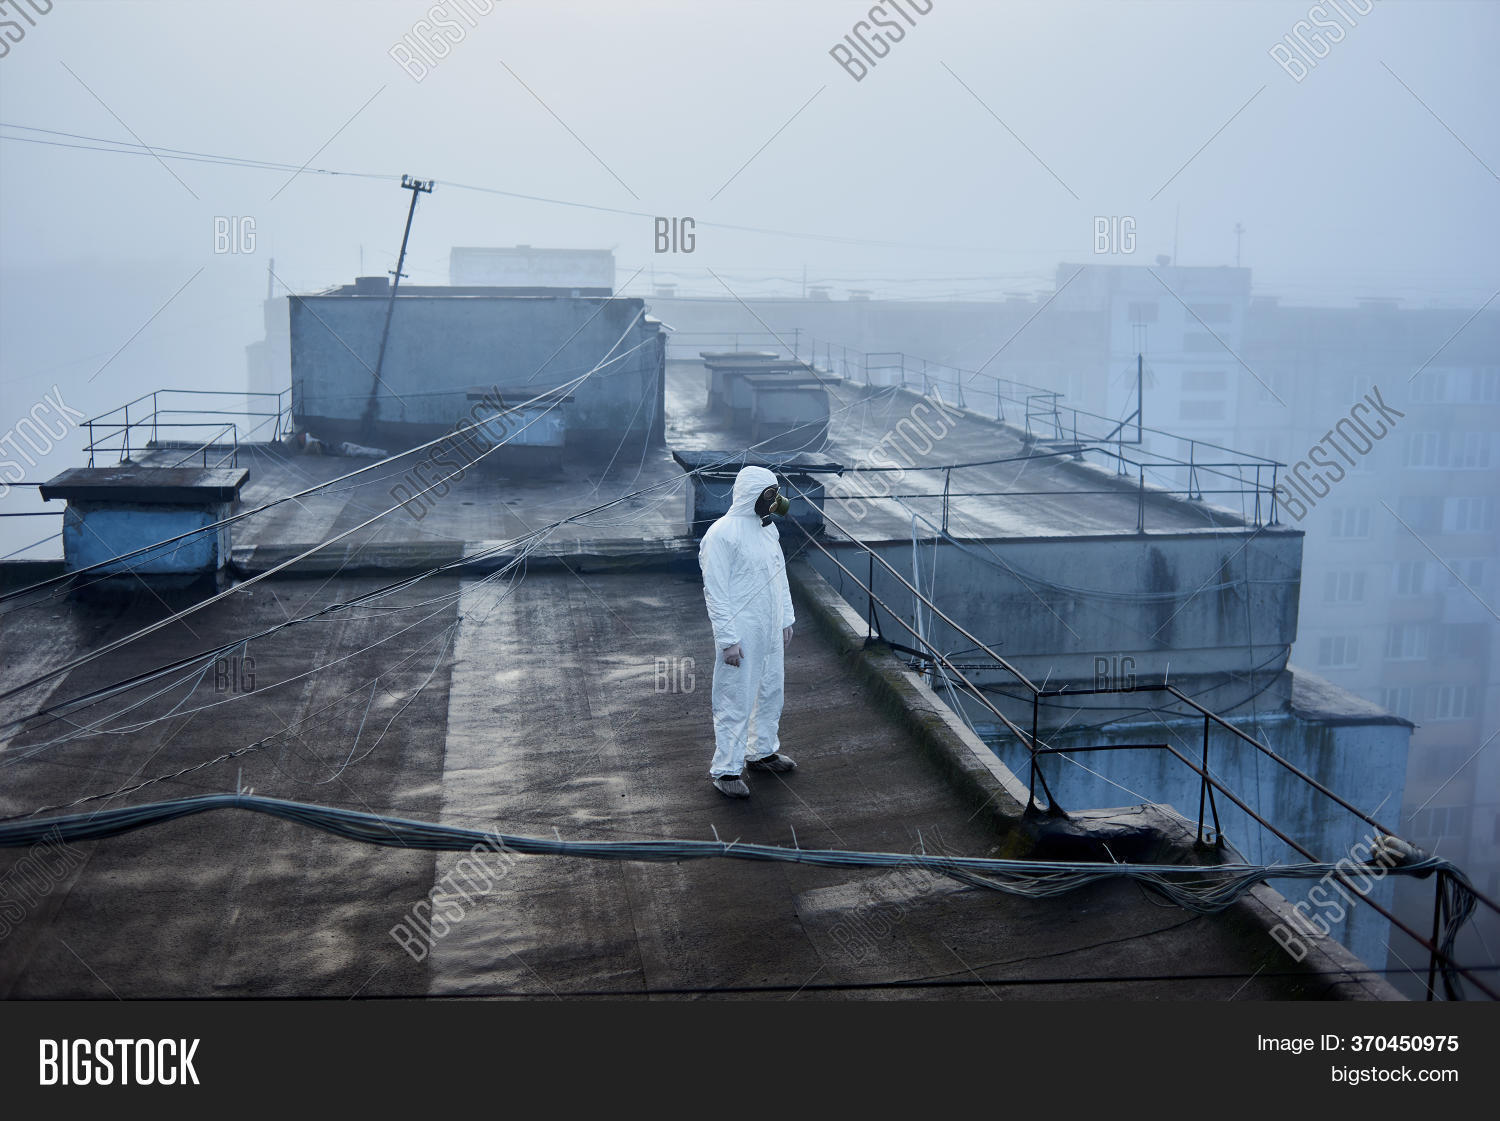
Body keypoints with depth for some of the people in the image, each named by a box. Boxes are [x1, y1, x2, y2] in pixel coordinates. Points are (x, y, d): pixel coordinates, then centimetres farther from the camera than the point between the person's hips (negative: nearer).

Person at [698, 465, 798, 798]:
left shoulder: (768, 528, 9)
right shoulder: (722, 533, -17)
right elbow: (715, 590, -18)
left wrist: (786, 620, 17)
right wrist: (727, 639, -19)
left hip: (770, 632, 8)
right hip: (741, 633, -8)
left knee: (771, 691, 18)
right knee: (736, 700, -2)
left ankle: (762, 751, 36)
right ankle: (726, 769, 7)